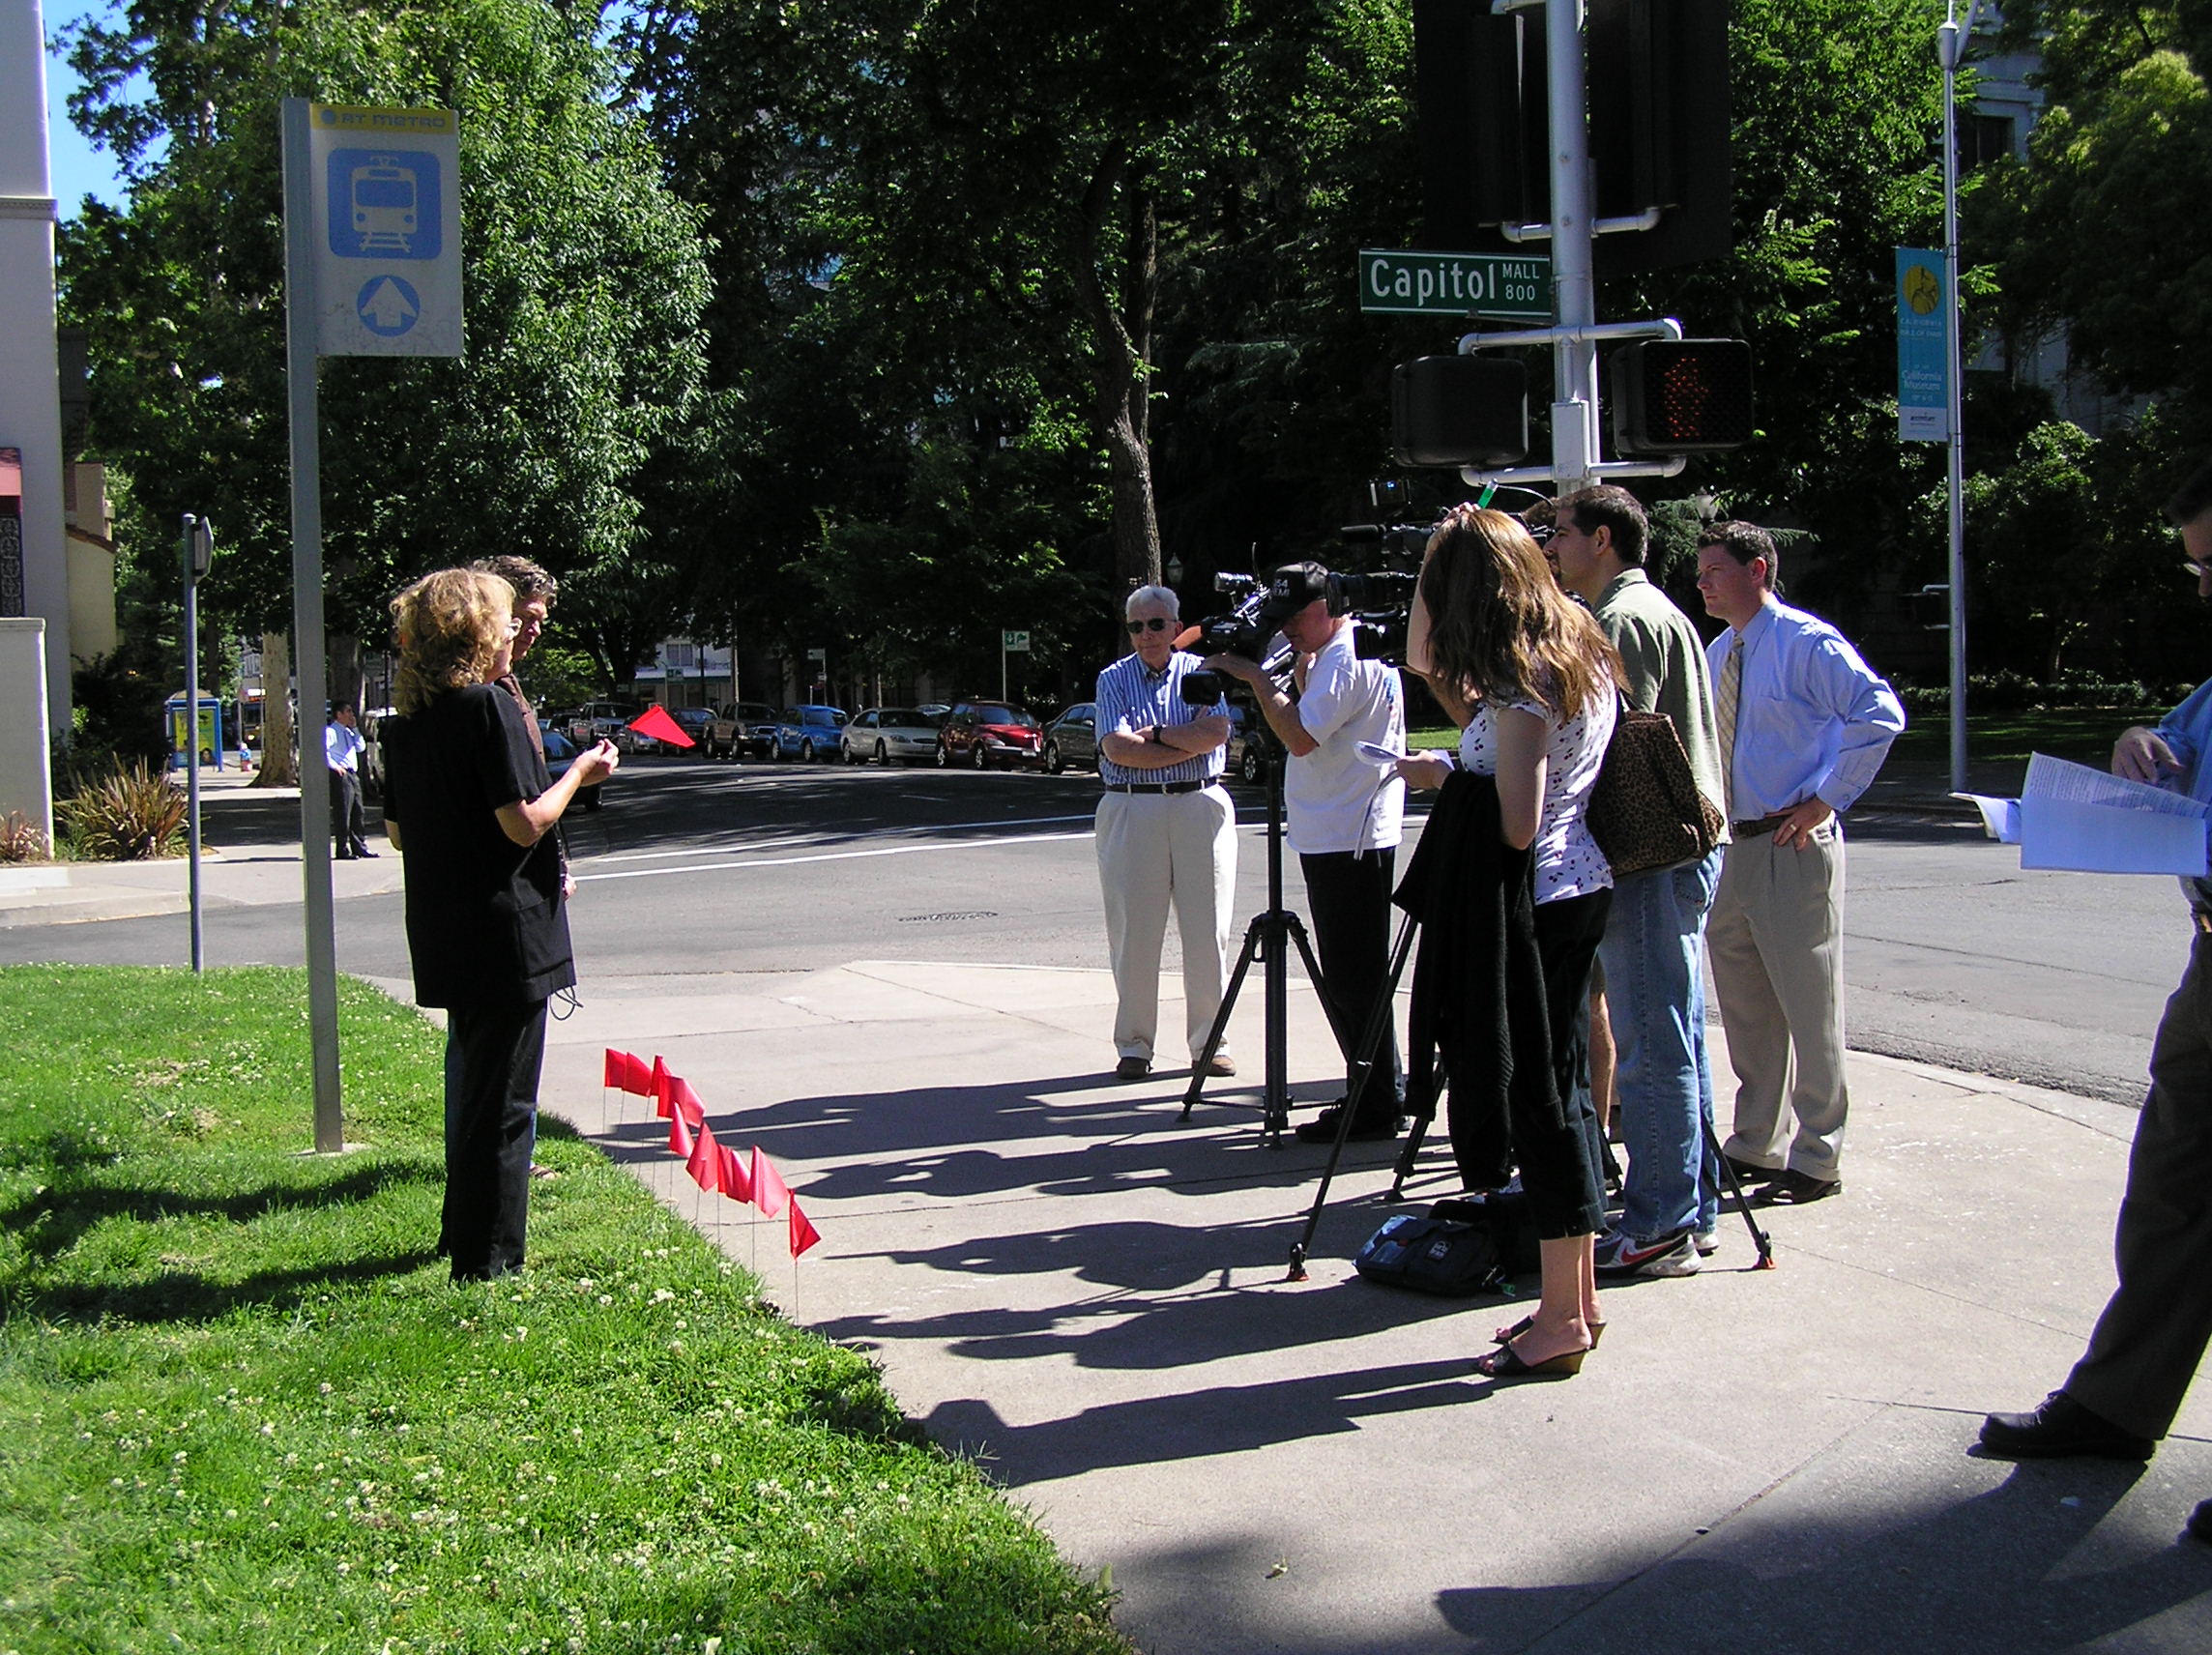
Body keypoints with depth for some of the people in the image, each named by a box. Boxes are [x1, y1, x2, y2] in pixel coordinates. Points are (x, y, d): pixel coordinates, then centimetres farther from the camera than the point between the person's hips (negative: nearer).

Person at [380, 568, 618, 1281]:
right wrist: (580, 773, -3)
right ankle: (488, 1262, 4)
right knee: (503, 1100, 0)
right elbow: (526, 821, -19)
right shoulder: (491, 708, -15)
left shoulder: (405, 720, 9)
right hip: (507, 929, -8)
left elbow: (399, 832, 15)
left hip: (442, 936, 8)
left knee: (471, 1081, 23)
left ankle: (462, 1235, 35)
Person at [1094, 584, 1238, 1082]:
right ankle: (1134, 1045, 8)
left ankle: (1209, 1041, 12)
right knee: (1133, 933, -1)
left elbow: (1215, 733, -8)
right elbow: (1117, 749, -8)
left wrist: (1154, 733, -8)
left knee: (1208, 932, 2)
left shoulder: (1201, 672, 8)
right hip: (1132, 811, -1)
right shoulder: (1113, 679, 6)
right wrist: (1187, 745, -8)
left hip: (1201, 807, 1)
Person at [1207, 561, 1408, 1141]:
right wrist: (1300, 672, 10)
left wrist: (1255, 678, -13)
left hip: (1348, 842, -11)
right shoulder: (1333, 656, 18)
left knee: (1351, 979, -6)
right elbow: (1316, 727, 23)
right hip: (1341, 837, 11)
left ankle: (1373, 1109, -1)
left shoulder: (1348, 661, -15)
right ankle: (1373, 1093, 22)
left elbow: (1299, 737, -22)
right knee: (1346, 978, 15)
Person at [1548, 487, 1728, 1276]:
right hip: (1684, 847, 11)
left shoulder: (1624, 620, -11)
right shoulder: (1653, 610, 21)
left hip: (1650, 855, -11)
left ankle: (1657, 1226, -4)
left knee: (1649, 1043, -7)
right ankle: (1692, 1211, 18)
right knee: (1673, 1037, 13)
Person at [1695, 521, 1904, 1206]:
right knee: (1745, 1007, 14)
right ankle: (1756, 1145, 26)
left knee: (1809, 1007, -2)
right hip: (1732, 847, 8)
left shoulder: (1808, 644, -10)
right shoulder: (1717, 654, 14)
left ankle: (1815, 1159, 5)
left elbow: (1881, 714, -19)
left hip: (1794, 846, -8)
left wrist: (1827, 801, -19)